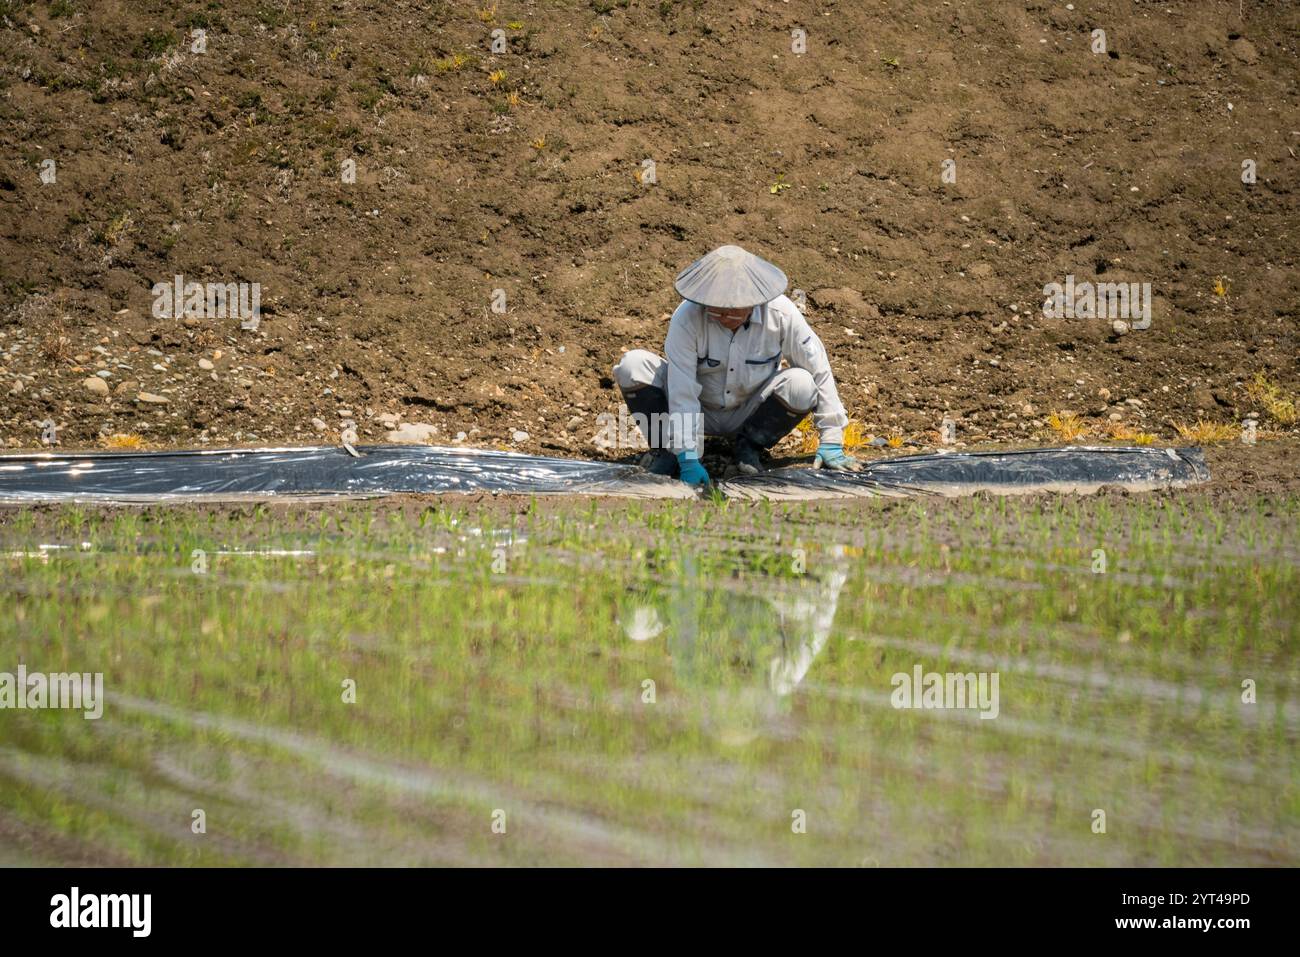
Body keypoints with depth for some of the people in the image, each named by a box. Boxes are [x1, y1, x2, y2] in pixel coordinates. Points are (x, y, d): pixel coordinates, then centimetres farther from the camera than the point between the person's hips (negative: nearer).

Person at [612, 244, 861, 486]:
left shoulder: (780, 313, -21)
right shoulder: (687, 318, -26)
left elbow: (819, 371, -12)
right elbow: (681, 390, -28)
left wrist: (831, 441, -11)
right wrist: (688, 459, -32)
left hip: (750, 414, 1)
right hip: (700, 411, -1)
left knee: (800, 384, -31)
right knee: (633, 365, -26)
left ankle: (750, 446, -3)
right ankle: (667, 449, -6)